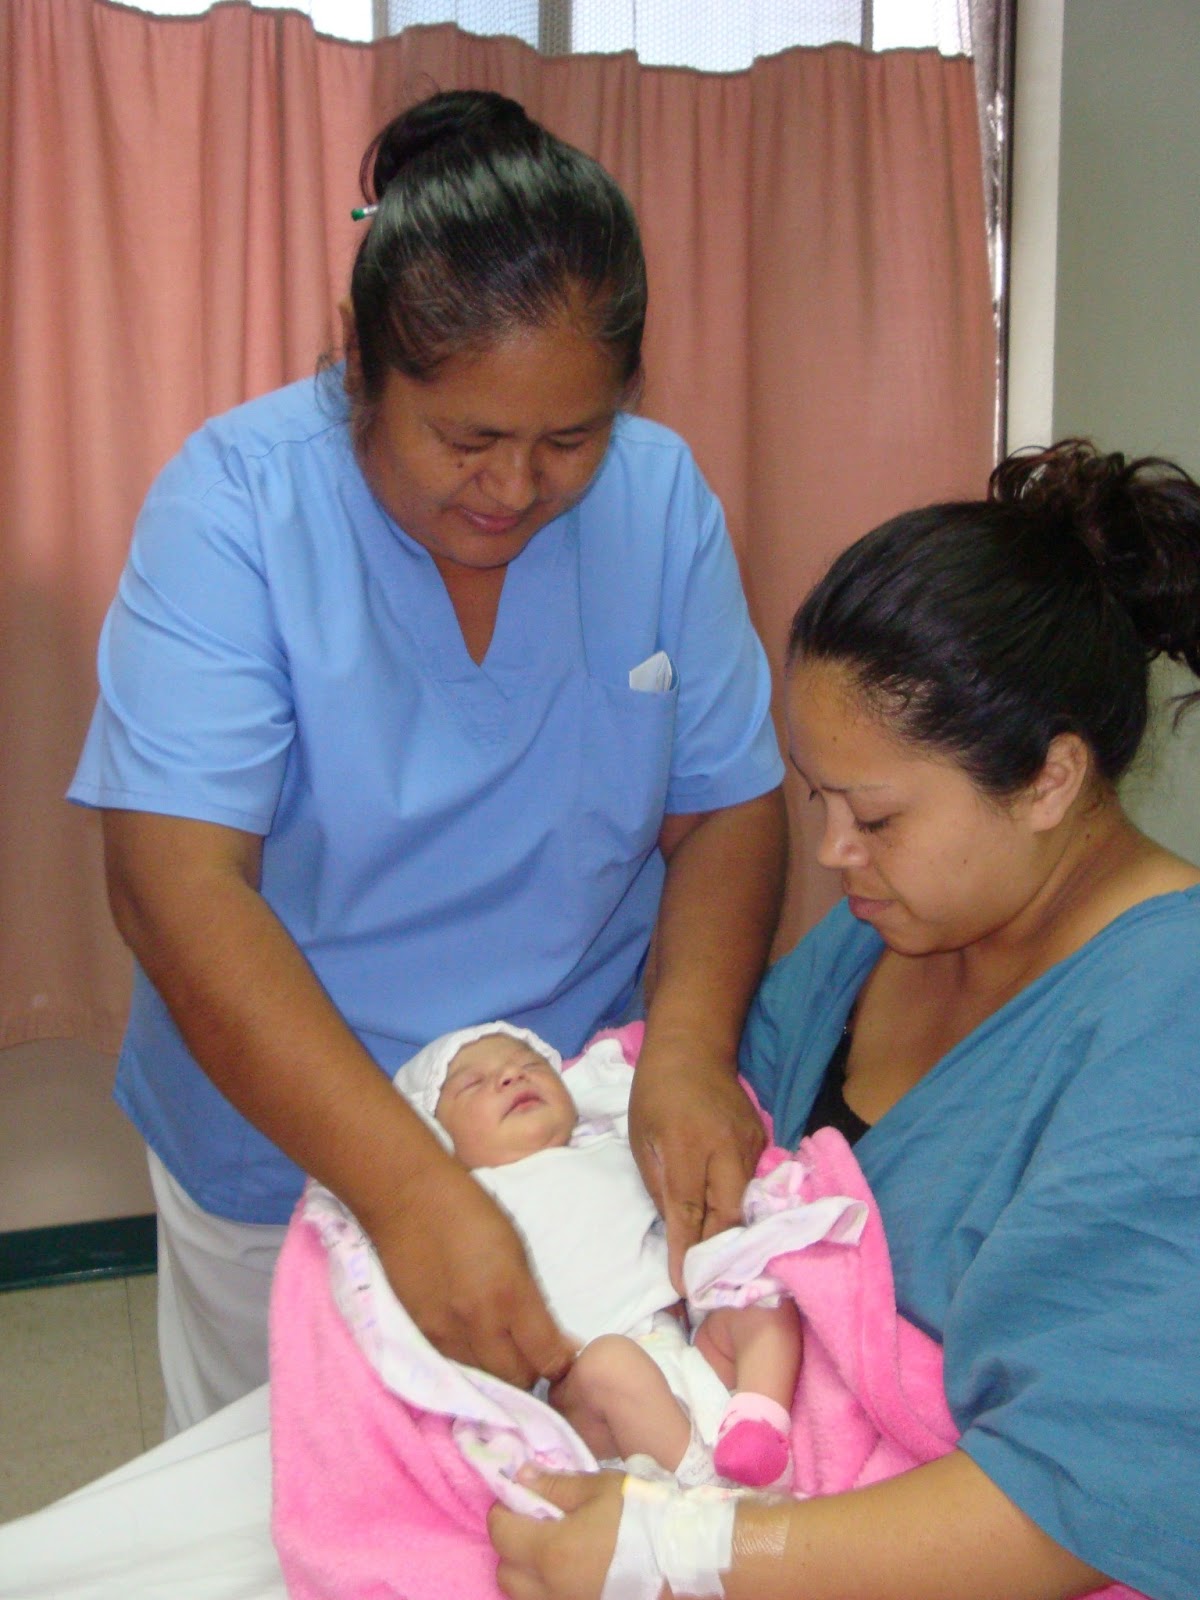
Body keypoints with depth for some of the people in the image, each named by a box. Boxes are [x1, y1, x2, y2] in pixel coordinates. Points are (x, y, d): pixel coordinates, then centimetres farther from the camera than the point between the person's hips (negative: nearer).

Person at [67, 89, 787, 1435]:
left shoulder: (661, 496, -9)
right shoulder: (235, 502, -20)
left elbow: (727, 809, -7)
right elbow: (178, 887, -28)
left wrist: (690, 1047, -26)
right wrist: (410, 1186, -38)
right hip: (281, 1146, -2)